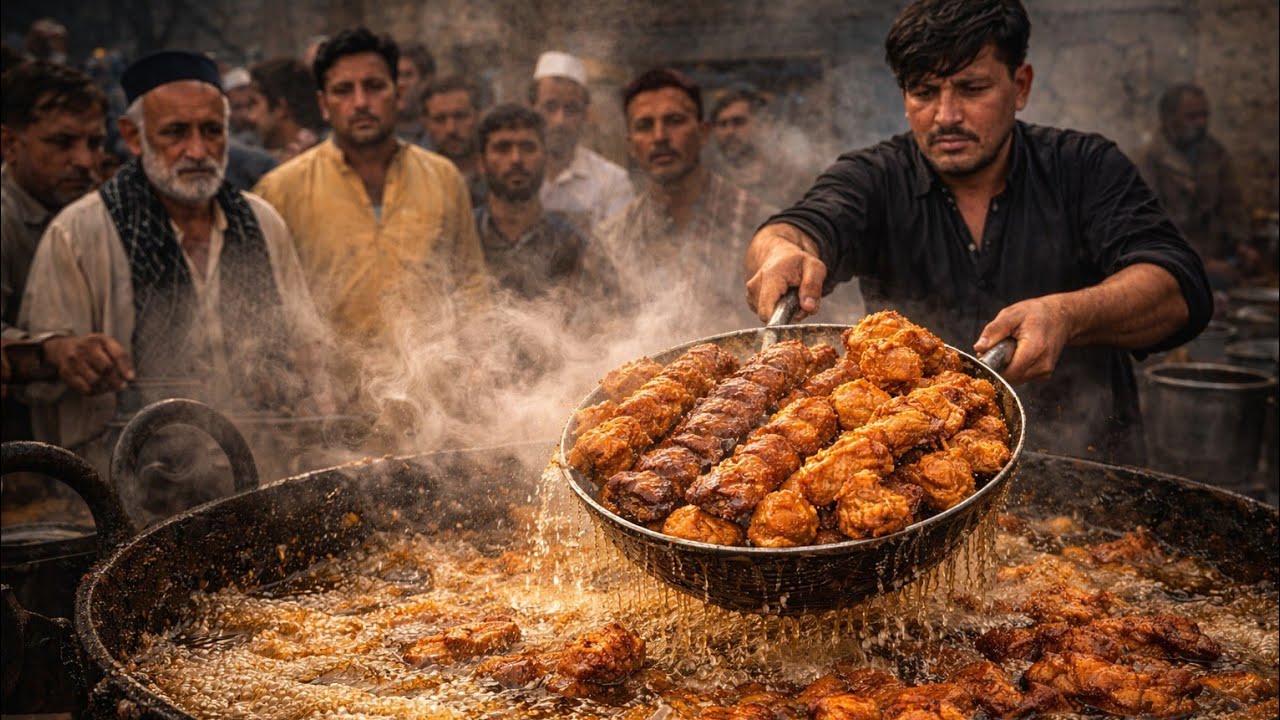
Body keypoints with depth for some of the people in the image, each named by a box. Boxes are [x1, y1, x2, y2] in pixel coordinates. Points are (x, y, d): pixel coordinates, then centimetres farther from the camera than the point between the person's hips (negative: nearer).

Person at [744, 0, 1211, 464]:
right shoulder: (873, 179, 3)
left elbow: (1181, 291, -10)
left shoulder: (1088, 169, 2)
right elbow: (806, 228, -17)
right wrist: (782, 251, -41)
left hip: (1080, 463, 1)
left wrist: (1067, 317, -30)